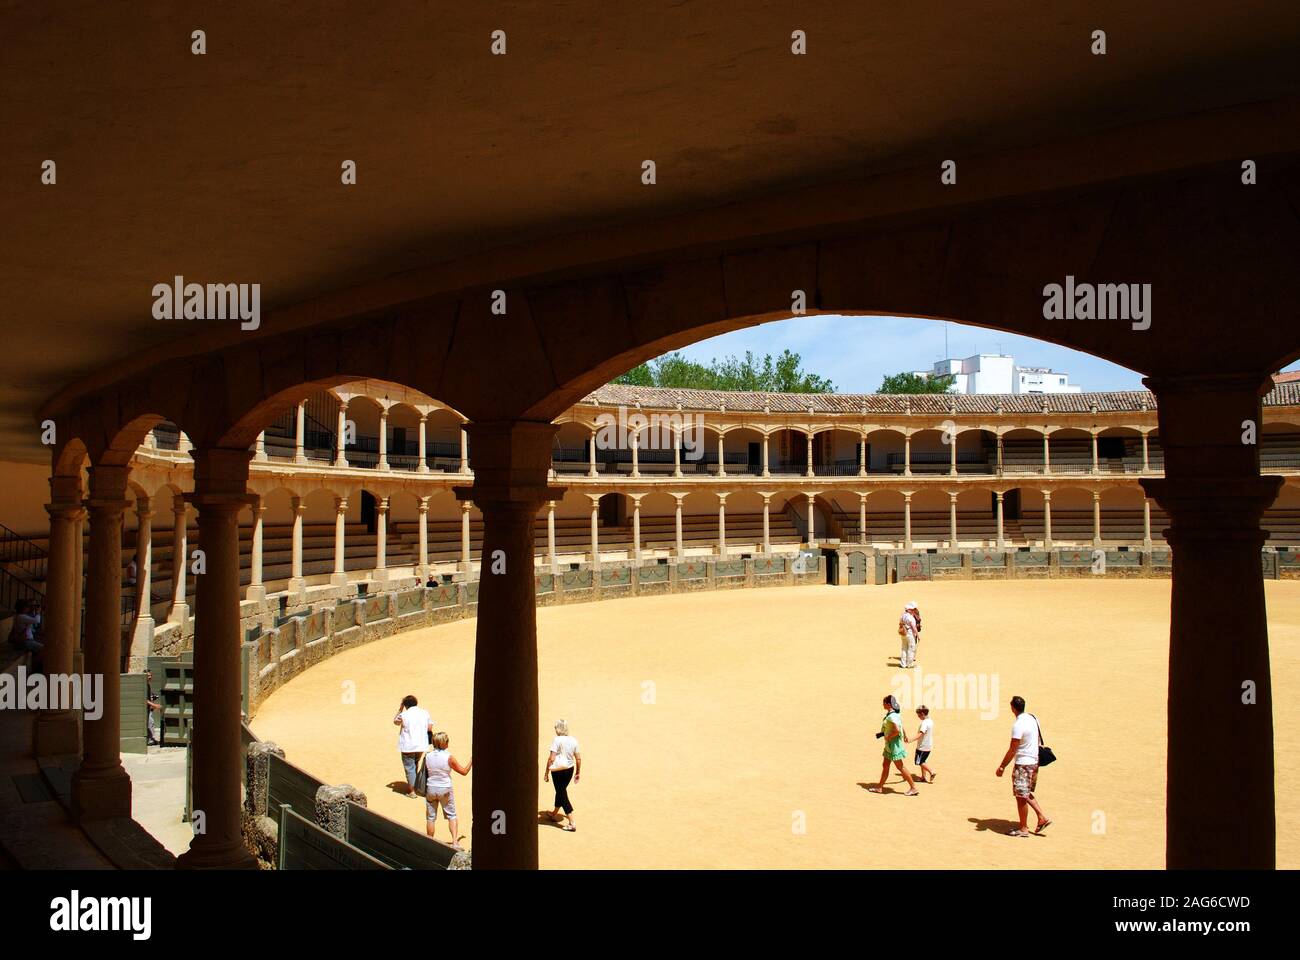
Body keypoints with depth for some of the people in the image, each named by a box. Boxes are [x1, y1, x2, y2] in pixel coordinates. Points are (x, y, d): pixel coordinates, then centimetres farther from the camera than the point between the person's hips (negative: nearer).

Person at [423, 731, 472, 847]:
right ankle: (455, 842, 3)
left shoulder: (427, 756, -8)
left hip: (430, 789, 2)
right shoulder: (449, 758, -15)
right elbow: (464, 772, -6)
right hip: (445, 789, -2)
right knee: (451, 815, 12)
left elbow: (425, 773, 8)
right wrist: (471, 760, 10)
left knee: (430, 817, 14)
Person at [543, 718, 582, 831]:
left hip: (558, 770, -6)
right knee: (561, 791, 25)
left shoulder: (557, 740, -15)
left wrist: (546, 772, -9)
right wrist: (578, 772, 18)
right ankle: (555, 814, 44)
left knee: (563, 795, 0)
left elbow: (551, 759, -18)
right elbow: (578, 758, 6)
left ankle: (572, 823, -5)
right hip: (570, 770, 6)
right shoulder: (573, 740, 2)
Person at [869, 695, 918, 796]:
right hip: (889, 745, 10)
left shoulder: (892, 716, -22)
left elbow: (897, 730, -31)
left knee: (900, 766, -2)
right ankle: (880, 787, 22)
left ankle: (913, 787, 5)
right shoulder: (890, 714, 8)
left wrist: (888, 737, -19)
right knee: (885, 765, 14)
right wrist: (882, 734, 13)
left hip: (894, 744, -10)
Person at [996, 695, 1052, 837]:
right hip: (1034, 761, 9)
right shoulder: (1033, 718, 5)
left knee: (1021, 796, 0)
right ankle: (1043, 817, 18)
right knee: (1027, 793, 22)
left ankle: (1023, 829, 7)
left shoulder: (1018, 725, -21)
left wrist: (1002, 766, -12)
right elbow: (1038, 740, 16)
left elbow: (1012, 750, -19)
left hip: (1023, 764, -9)